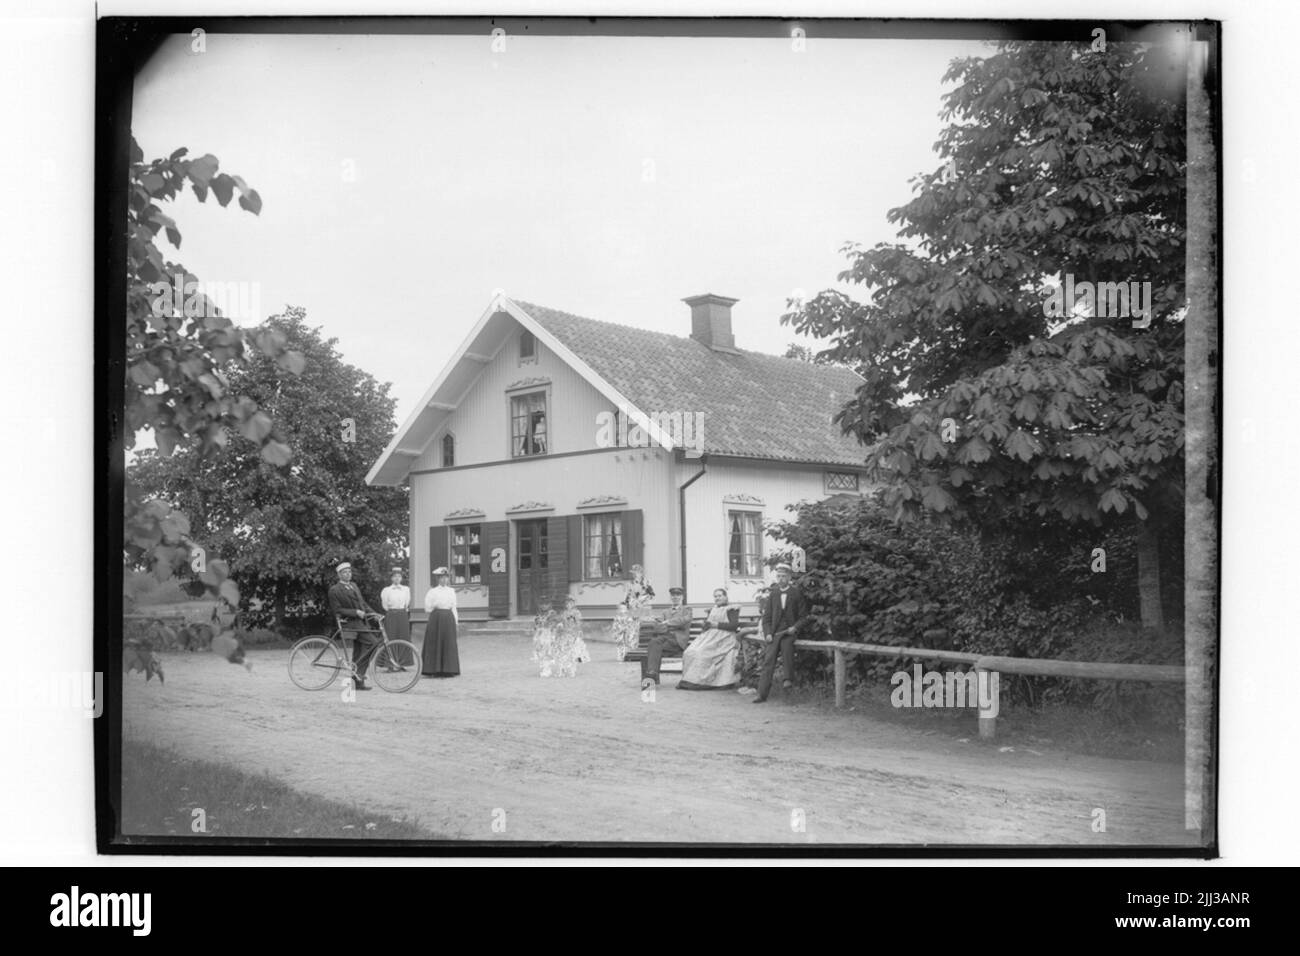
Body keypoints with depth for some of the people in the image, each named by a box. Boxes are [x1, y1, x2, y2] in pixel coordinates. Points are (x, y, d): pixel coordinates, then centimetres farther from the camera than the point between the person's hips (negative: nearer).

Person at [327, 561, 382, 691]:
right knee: (373, 642, -22)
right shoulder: (335, 590, -6)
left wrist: (373, 613, 8)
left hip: (362, 621, 8)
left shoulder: (354, 586, 18)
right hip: (350, 623, -8)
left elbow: (362, 602, 22)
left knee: (358, 652, 8)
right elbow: (337, 610, -11)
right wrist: (356, 612, -18)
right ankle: (359, 670, -16)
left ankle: (359, 682, 12)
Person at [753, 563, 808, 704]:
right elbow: (767, 616, 14)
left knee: (786, 645, -34)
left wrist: (795, 627, -11)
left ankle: (788, 679, -25)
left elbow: (803, 615, 4)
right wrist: (767, 633, 0)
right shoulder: (773, 593, 12)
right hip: (775, 633, 3)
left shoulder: (796, 593, 3)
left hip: (790, 632, -3)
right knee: (768, 660, -8)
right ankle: (762, 693, -7)